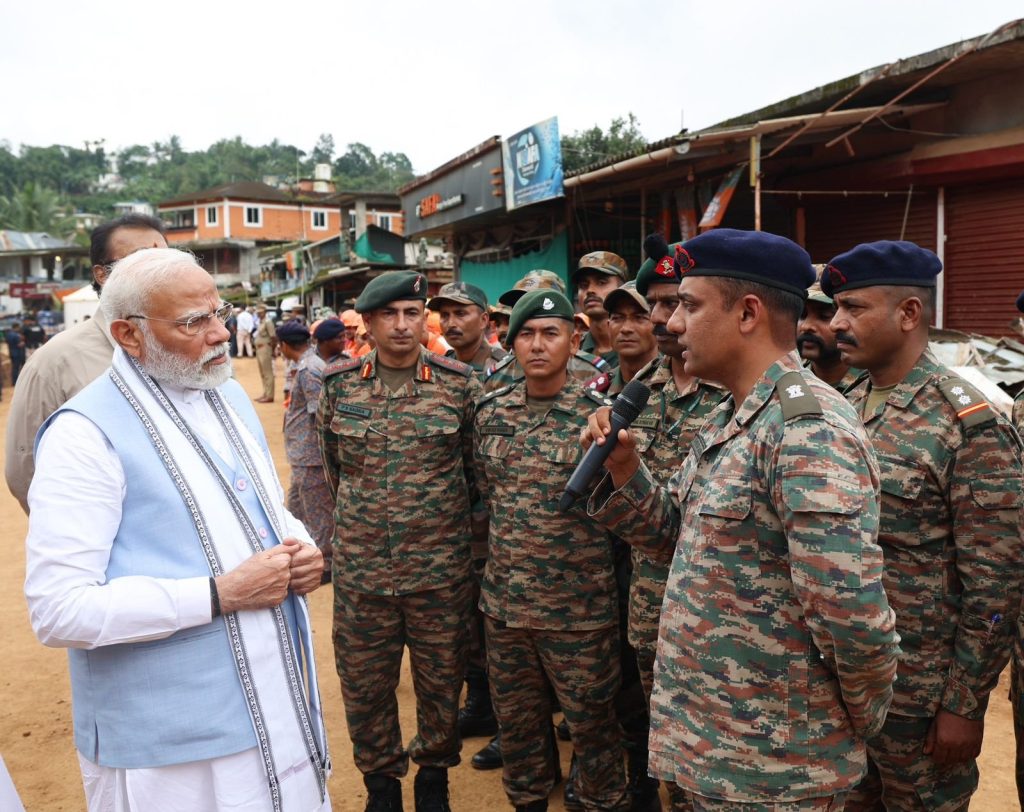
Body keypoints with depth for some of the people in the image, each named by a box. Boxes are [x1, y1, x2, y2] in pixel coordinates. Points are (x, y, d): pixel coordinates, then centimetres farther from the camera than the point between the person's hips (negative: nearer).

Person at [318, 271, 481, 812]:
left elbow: (478, 467, 5)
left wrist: (448, 524, 9)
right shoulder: (337, 384, -1)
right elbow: (328, 466, 12)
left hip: (441, 567, -1)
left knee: (441, 681, 14)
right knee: (364, 684, 14)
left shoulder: (459, 382, -5)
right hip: (360, 567, 2)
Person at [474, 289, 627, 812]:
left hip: (578, 605, -4)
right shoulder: (490, 411, 2)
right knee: (515, 715, 20)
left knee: (590, 719, 13)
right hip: (504, 598, 5)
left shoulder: (599, 413, -12)